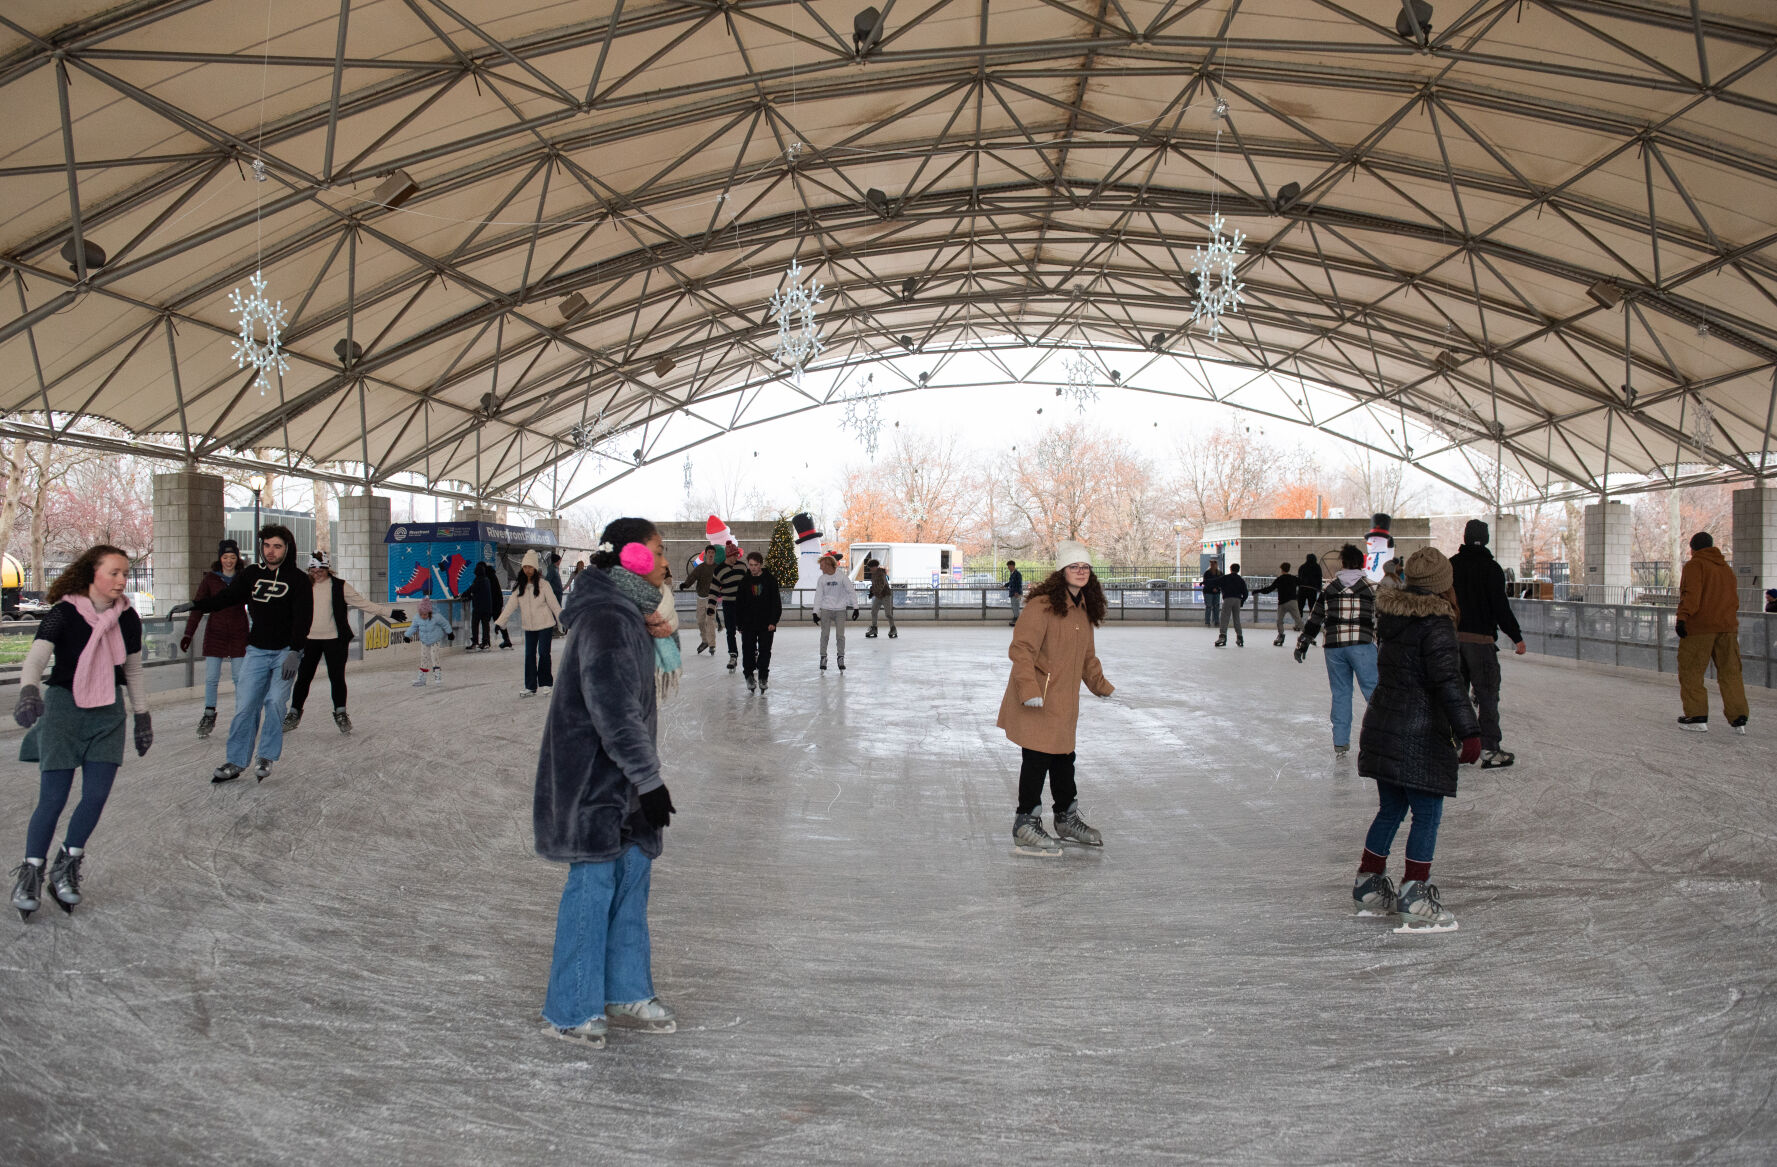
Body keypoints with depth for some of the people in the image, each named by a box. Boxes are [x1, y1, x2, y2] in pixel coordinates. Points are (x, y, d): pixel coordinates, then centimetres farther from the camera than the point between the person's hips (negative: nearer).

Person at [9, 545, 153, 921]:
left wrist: (143, 716, 17)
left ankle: (65, 868, 17)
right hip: (63, 706, -4)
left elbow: (133, 671, 13)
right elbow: (35, 657, -25)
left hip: (108, 713, 4)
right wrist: (29, 692, -45)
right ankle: (30, 873, 11)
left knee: (96, 797, -3)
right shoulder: (64, 613, -12)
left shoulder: (127, 618, 1)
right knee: (53, 799, -7)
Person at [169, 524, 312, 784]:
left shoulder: (298, 580, -5)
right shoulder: (251, 574, 7)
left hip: (286, 651, -3)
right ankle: (236, 762, 7)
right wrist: (194, 605, -5)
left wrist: (295, 652, -22)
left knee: (274, 701, -16)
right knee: (245, 706, -3)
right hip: (257, 651, 3)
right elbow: (227, 597, 10)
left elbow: (303, 618, -11)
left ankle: (267, 758, 0)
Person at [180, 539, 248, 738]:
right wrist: (188, 634, -5)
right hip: (215, 633, 1)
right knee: (211, 678, 2)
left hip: (239, 634, -1)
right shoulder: (210, 579, 0)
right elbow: (198, 607, 1)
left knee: (239, 677, 0)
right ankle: (209, 715, 16)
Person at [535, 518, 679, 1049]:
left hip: (620, 776, 10)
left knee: (632, 875, 15)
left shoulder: (624, 613, 12)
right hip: (593, 778, -10)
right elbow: (615, 712, -26)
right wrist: (650, 780, -23)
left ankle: (626, 992, 27)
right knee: (594, 883, -3)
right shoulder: (606, 621, -21)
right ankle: (569, 1011, 10)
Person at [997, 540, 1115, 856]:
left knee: (1064, 758, 17)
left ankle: (1066, 818, 32)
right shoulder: (1042, 605, -15)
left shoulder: (1085, 609, 13)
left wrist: (1100, 684, 33)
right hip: (1037, 700, -8)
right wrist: (1029, 688, -27)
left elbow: (1086, 655, 27)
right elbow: (1022, 650, -20)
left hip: (1064, 700, 8)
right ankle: (1026, 824, 7)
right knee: (1037, 758, -5)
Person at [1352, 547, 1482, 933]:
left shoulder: (1390, 615, 7)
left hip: (1382, 725, 8)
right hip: (1419, 735, -8)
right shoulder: (1435, 623, -15)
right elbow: (1448, 682, -21)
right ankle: (1415, 899, 1)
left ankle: (1369, 887, 27)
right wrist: (1469, 732, -21)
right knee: (1427, 814, 1)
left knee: (1390, 809, 19)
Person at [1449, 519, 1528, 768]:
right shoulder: (1490, 568, -9)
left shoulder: (1451, 565, 6)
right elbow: (1501, 607, -12)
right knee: (1487, 694, 0)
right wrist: (1517, 638, -5)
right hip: (1479, 639, -5)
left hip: (1452, 637, 5)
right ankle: (1489, 749, -1)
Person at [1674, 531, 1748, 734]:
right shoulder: (1727, 568, 17)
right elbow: (1734, 599, 19)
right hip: (1727, 626, 7)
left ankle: (1697, 717, -2)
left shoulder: (1694, 565, -4)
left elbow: (1692, 594, -17)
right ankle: (1739, 719, 6)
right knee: (1730, 672, 10)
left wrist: (1683, 617, -21)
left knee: (1691, 672, 1)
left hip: (1699, 627, -7)